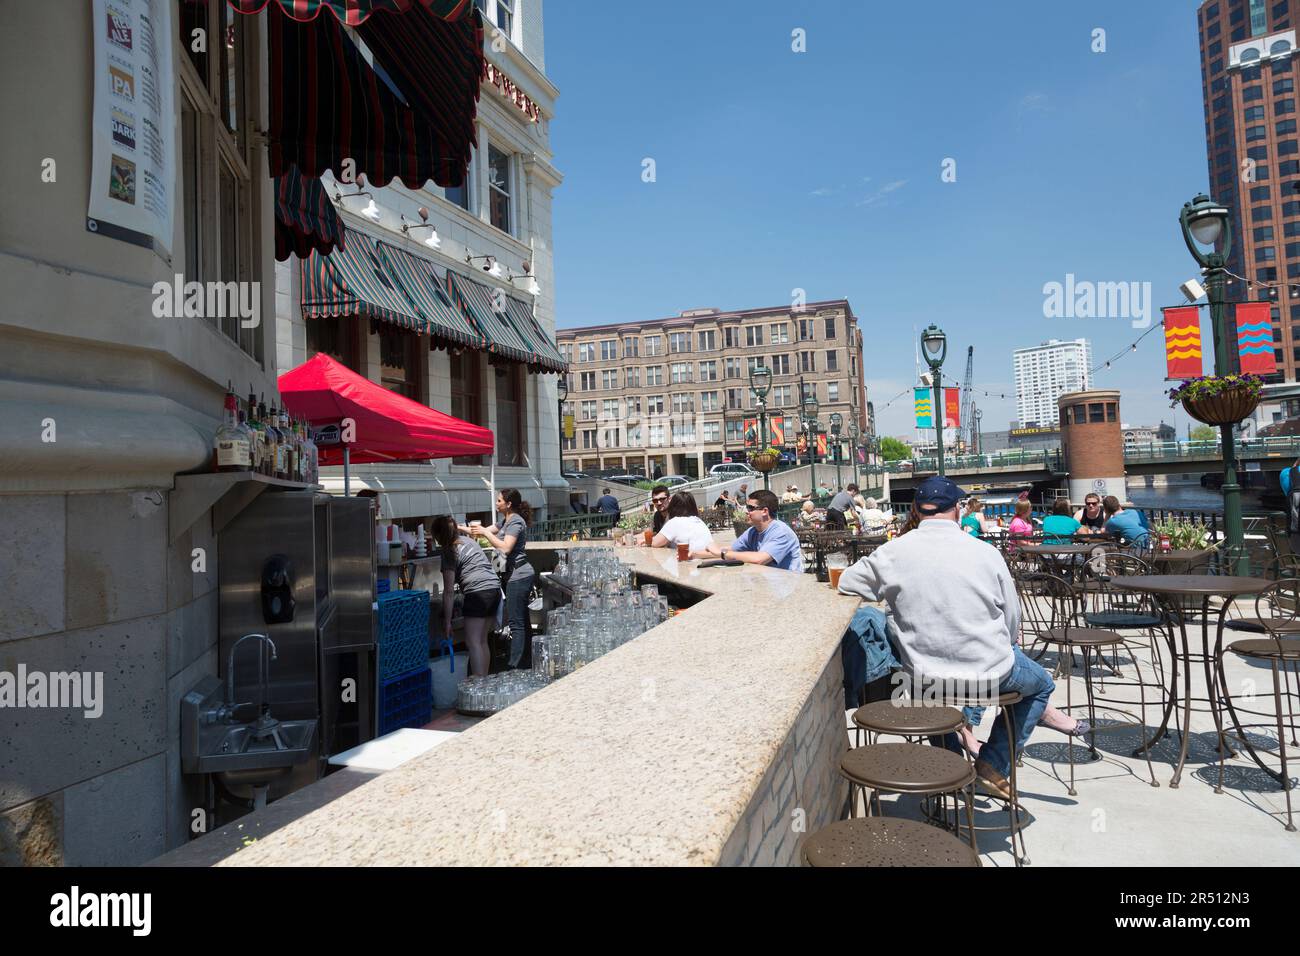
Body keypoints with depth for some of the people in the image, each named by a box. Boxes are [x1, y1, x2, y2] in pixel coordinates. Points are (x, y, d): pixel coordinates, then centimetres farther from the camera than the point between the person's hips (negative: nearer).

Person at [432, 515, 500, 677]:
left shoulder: (449, 552, -5)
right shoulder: (467, 539, 17)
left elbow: (448, 592, -5)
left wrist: (447, 622, -1)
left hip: (477, 592, -8)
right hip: (495, 588, 8)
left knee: (473, 643, -4)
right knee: (482, 641, 15)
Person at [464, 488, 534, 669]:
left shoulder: (515, 521, -13)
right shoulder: (506, 520, 17)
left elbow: (505, 548, -23)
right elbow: (482, 532, 22)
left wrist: (485, 532, -17)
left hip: (518, 575, -10)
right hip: (515, 574, 10)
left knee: (516, 623, -8)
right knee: (522, 621, 14)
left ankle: (514, 666, -6)